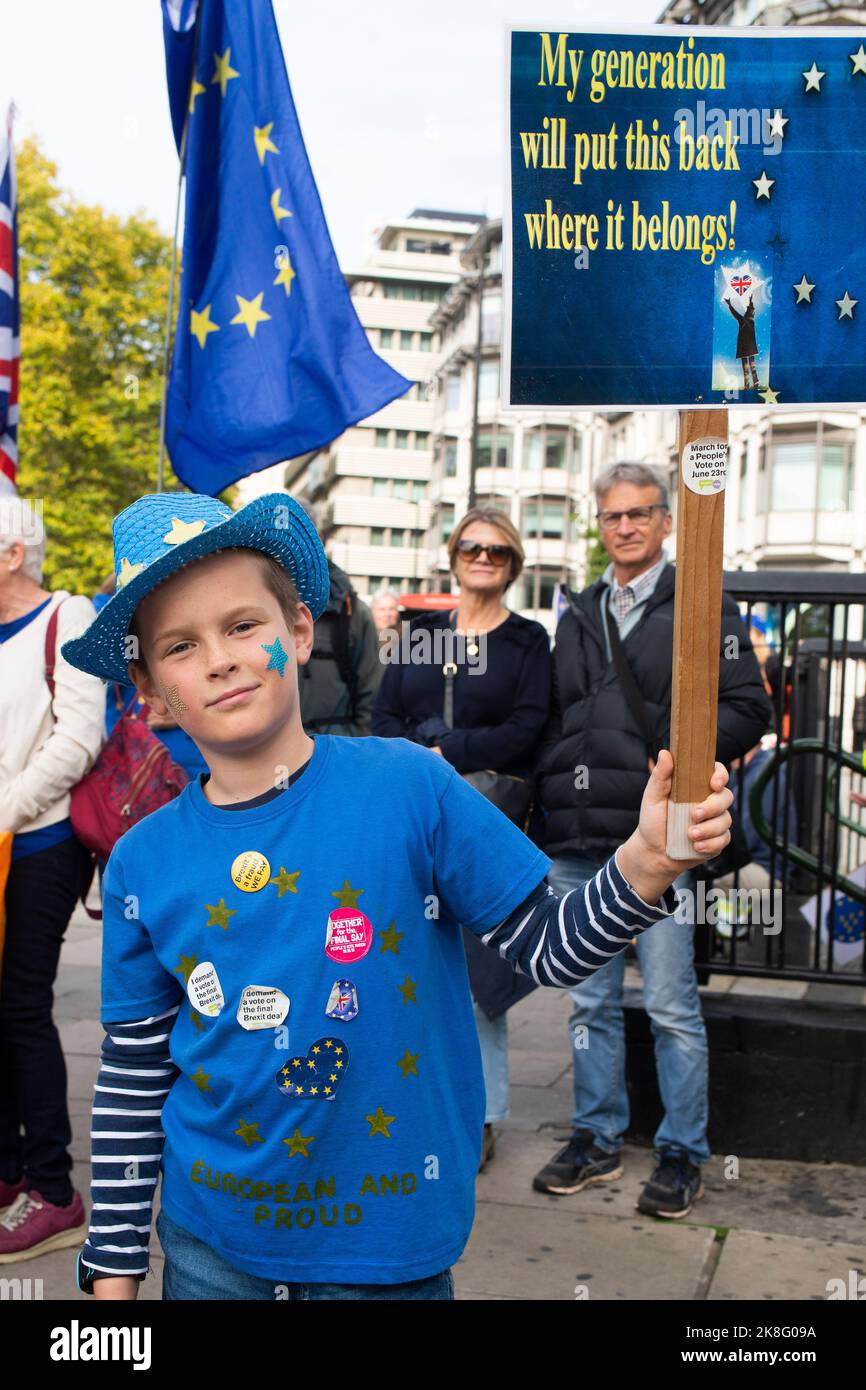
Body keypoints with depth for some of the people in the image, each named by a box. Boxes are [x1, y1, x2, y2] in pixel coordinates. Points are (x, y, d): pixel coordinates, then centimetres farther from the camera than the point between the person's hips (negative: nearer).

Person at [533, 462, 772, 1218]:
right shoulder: (579, 616, 18)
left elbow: (747, 708, -3)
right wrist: (550, 793, 11)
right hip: (578, 843, 5)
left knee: (671, 1005, 1)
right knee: (591, 1002, 13)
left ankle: (684, 1154, 17)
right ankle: (598, 1139, 27)